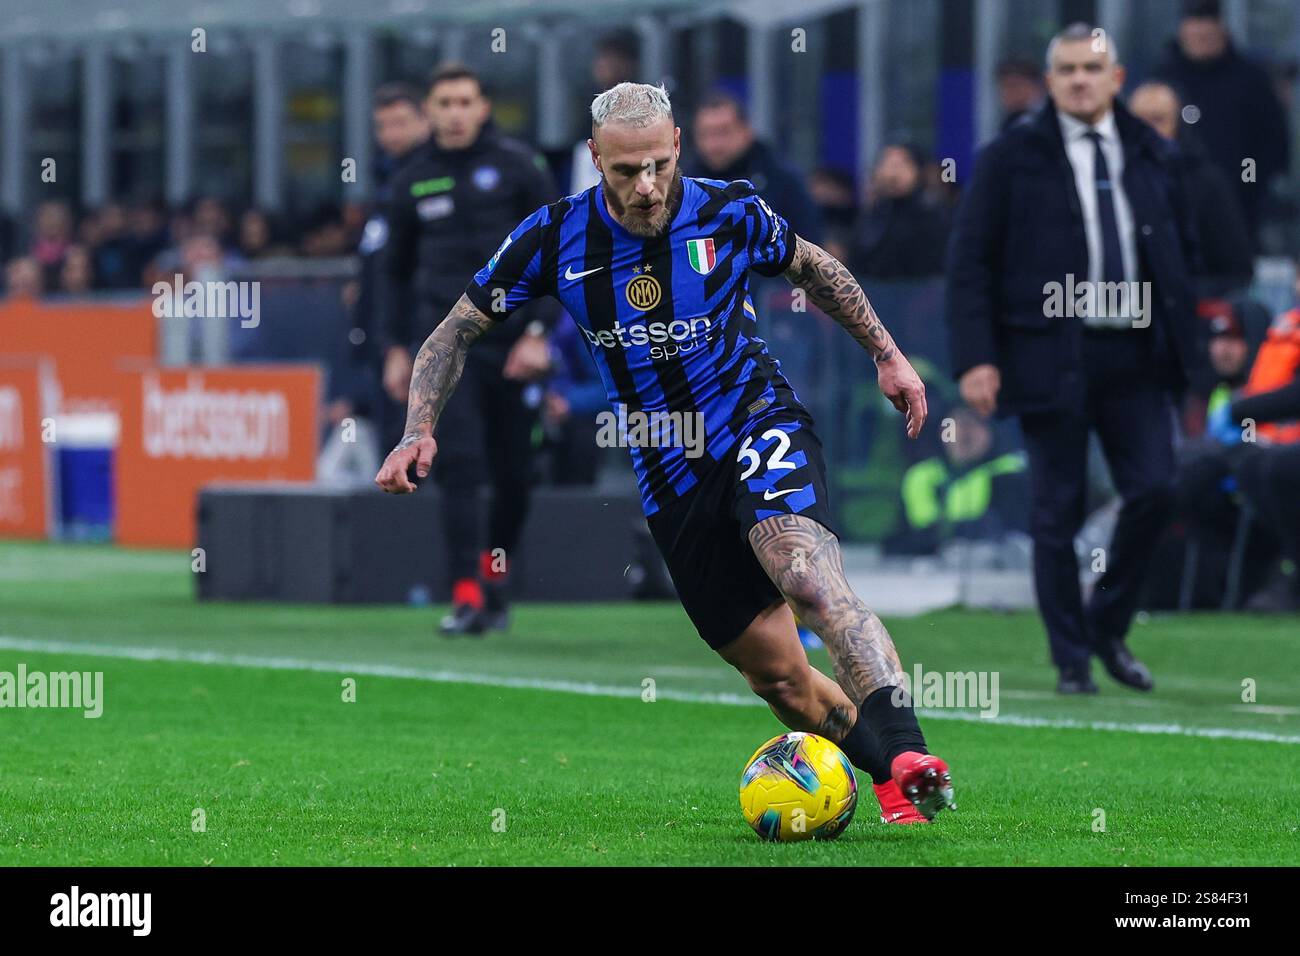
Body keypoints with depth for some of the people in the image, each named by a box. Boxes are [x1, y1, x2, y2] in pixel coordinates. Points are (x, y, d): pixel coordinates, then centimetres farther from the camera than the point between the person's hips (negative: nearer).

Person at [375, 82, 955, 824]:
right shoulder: (556, 239, -5)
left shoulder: (730, 212, -6)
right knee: (775, 673, 0)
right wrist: (420, 433, -7)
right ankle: (895, 780, 16)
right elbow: (458, 333, 6)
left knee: (810, 578, -32)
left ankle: (908, 760, -43)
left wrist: (886, 354, 15)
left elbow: (809, 264, 16)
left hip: (761, 425, -3)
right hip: (671, 478, 3)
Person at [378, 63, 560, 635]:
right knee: (459, 467, -12)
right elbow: (395, 269, 20)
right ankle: (467, 596, -16)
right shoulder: (413, 181, 10)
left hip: (513, 345, -1)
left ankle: (496, 577, 27)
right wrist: (394, 346, 12)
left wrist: (538, 331, -9)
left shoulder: (517, 166, 1)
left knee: (514, 475, 4)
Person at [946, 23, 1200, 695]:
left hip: (1136, 358, 3)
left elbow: (1182, 253, 19)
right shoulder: (1010, 159, 1)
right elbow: (968, 263, -2)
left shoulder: (1153, 157, 12)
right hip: (1051, 356, -3)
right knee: (1058, 511, 0)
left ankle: (1108, 627, 15)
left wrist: (1184, 343, 10)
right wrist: (976, 359, -10)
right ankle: (1072, 660, 11)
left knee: (1153, 490, -6)